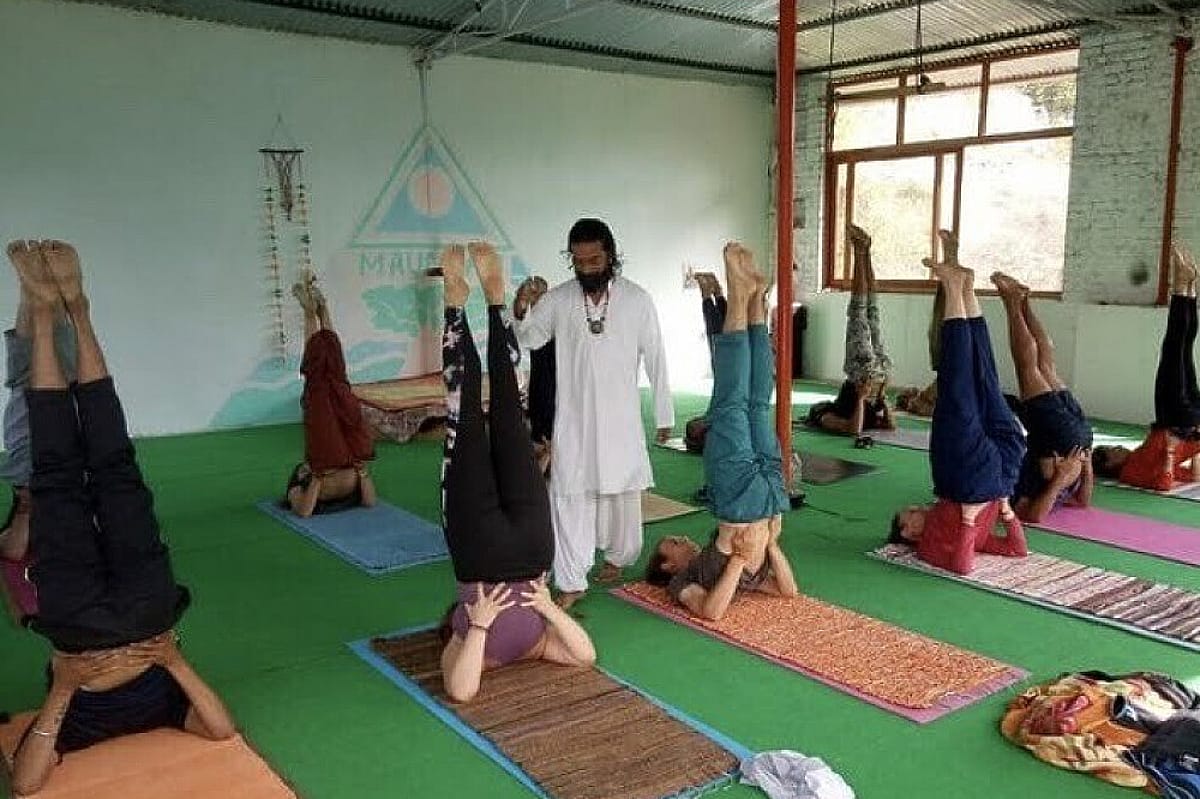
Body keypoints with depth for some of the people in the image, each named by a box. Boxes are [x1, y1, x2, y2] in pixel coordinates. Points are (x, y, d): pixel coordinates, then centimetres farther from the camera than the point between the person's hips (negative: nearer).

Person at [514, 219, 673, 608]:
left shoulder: (637, 299, -5)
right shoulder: (558, 299, -2)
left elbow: (655, 359, -1)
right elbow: (524, 340, 4)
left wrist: (664, 414, 1)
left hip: (621, 418, 0)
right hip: (573, 419, 0)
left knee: (622, 492, 13)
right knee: (570, 497, -1)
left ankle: (618, 557, 37)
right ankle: (572, 582, 7)